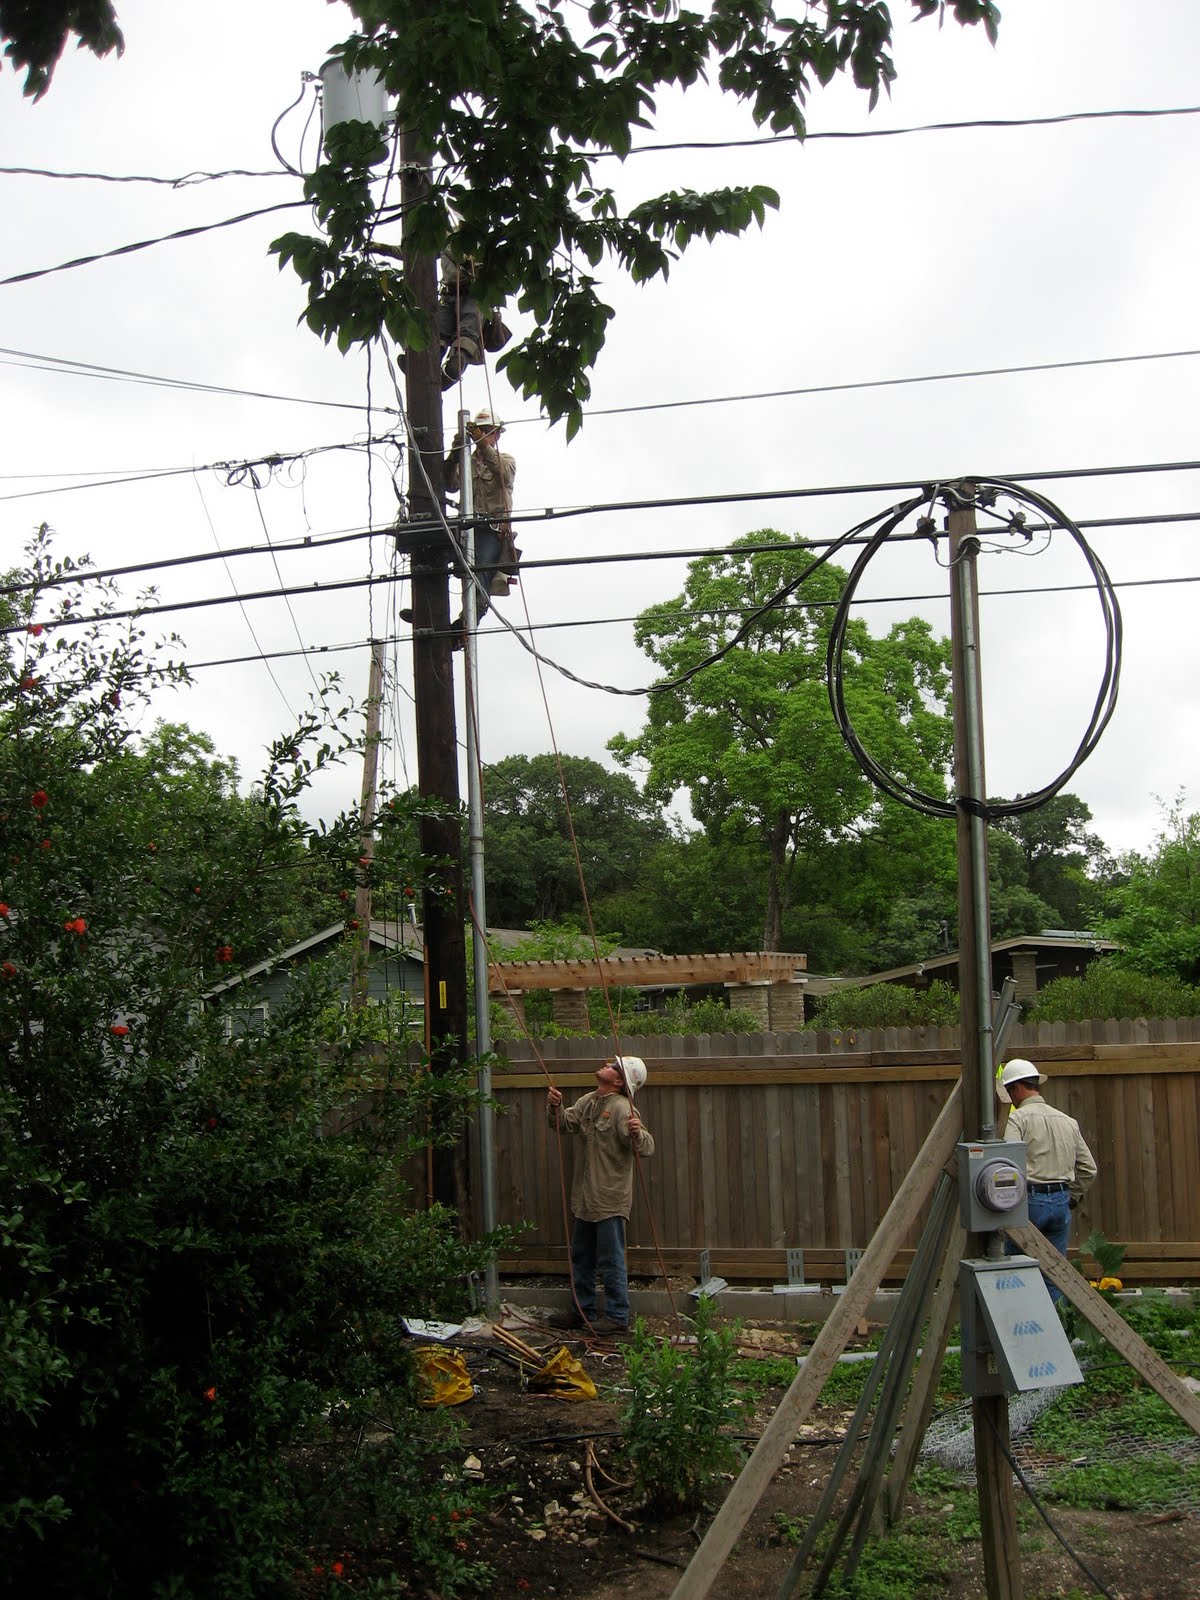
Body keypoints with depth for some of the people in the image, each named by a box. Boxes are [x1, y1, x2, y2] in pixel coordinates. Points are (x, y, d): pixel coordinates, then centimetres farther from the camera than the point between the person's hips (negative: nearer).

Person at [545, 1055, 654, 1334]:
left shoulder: (622, 1108, -18)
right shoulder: (587, 1101, 7)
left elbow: (646, 1148, -25)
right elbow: (564, 1123, 14)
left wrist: (638, 1133, -46)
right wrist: (555, 1107, -6)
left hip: (610, 1199, -9)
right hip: (586, 1197, 9)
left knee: (611, 1261, -1)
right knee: (581, 1257, 19)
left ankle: (617, 1317, 9)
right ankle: (582, 1310, 31)